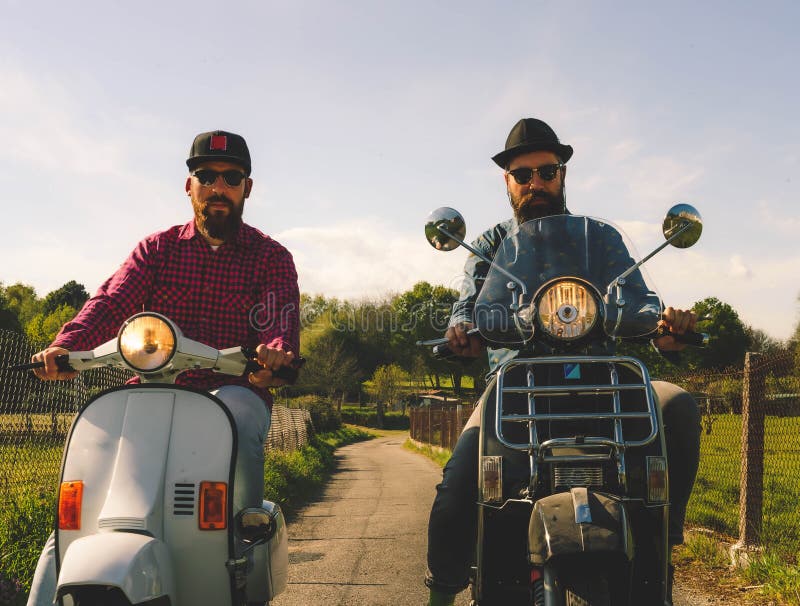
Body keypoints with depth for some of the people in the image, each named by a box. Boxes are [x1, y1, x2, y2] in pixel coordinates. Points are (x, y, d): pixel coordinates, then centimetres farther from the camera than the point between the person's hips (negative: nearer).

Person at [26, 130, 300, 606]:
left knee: (238, 408, -38)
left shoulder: (271, 257, 10)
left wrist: (277, 352, -35)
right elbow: (113, 301, -1)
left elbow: (281, 316, -10)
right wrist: (67, 344, -23)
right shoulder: (158, 249, 15)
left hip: (236, 392, -2)